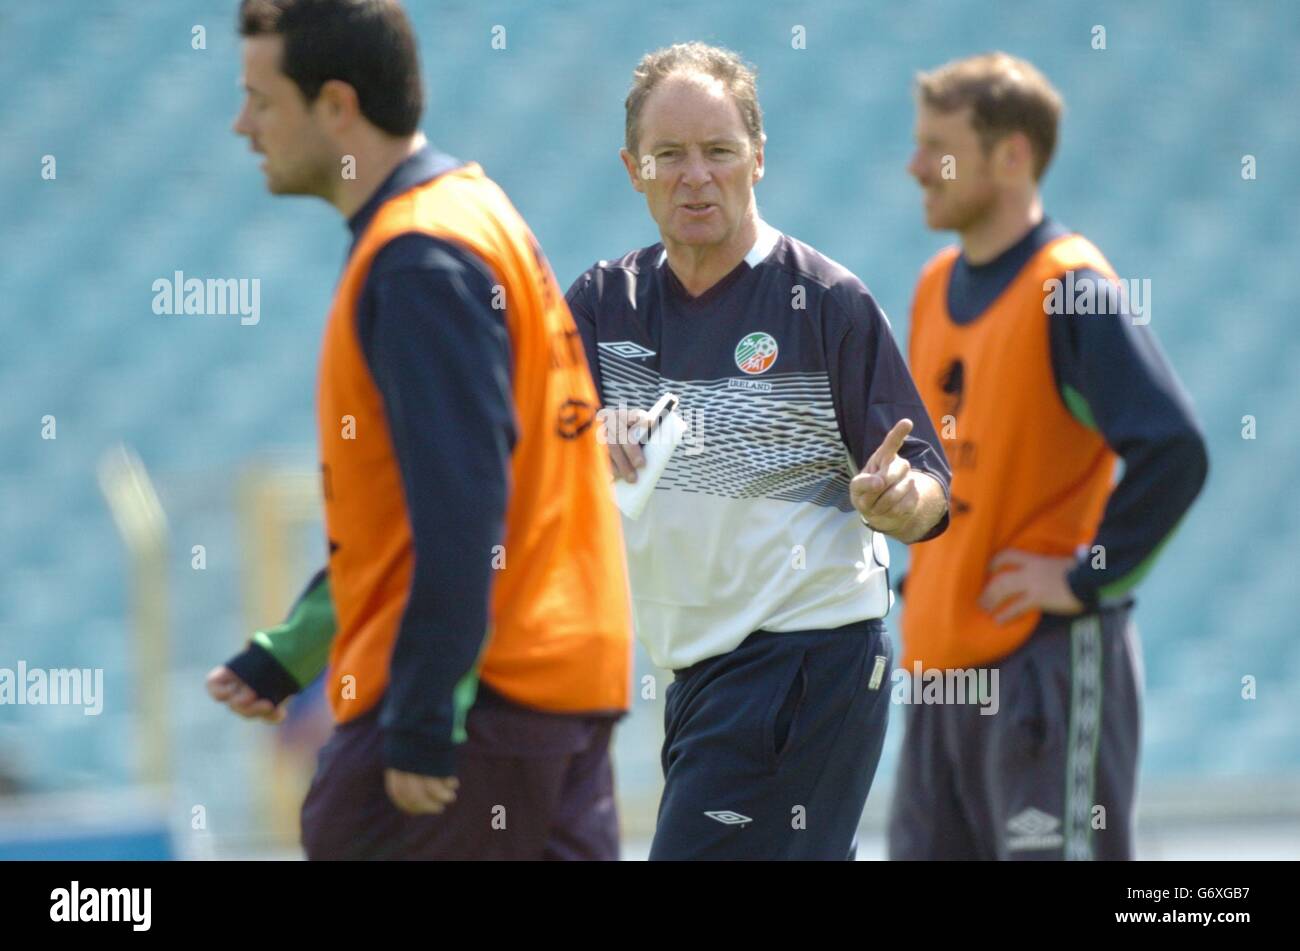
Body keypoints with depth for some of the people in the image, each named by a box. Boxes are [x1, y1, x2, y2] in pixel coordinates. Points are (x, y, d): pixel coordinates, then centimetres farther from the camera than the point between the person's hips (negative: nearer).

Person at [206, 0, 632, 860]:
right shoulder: (472, 214, 17)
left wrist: (422, 724, -21)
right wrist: (289, 653, 23)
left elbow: (460, 508, -21)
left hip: (480, 695, -9)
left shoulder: (421, 259, -14)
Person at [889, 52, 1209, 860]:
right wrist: (921, 578, 14)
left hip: (1048, 662, -8)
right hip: (942, 657, 9)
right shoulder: (938, 287, 12)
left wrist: (1087, 580, -18)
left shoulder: (1071, 289, -13)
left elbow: (1175, 452, -22)